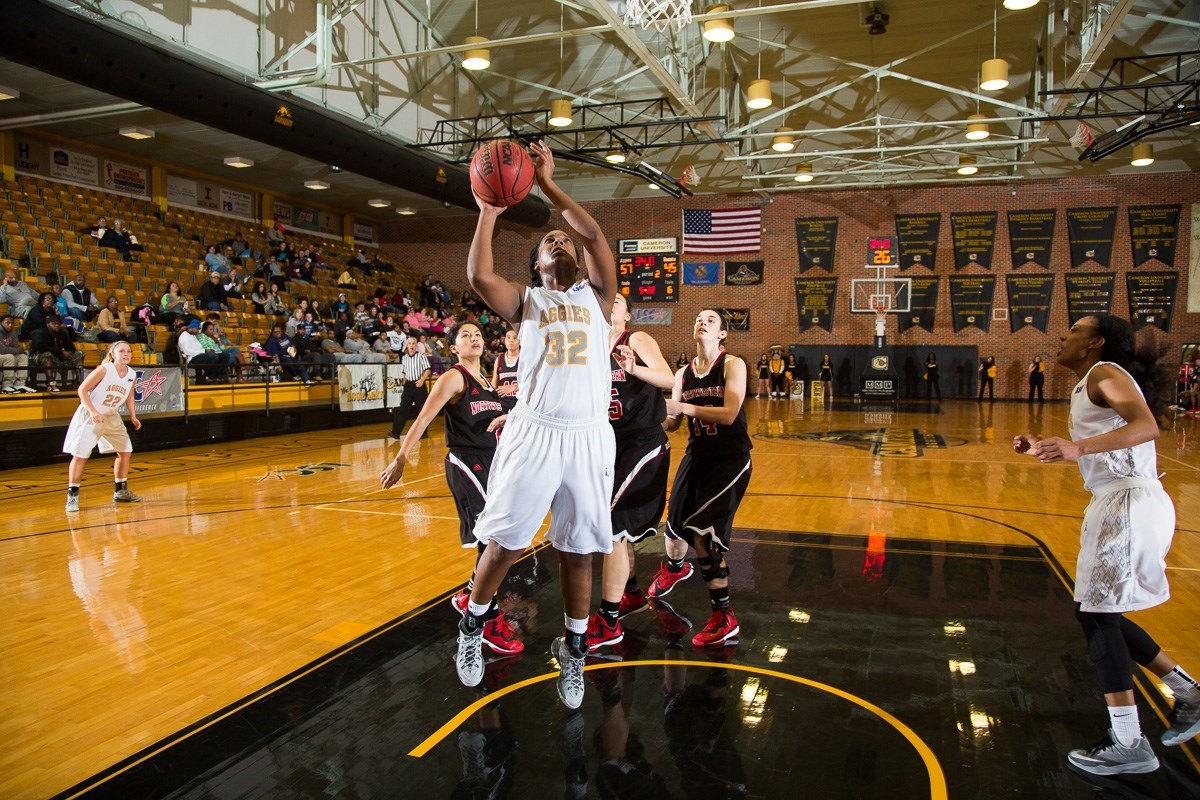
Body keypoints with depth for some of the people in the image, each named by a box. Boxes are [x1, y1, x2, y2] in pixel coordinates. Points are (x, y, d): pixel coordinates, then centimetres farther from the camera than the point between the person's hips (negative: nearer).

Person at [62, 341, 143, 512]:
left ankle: (121, 491, 20)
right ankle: (72, 496, 0)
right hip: (89, 416, -6)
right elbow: (82, 390, -16)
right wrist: (93, 411, -25)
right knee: (80, 455, -8)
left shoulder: (132, 375, 0)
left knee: (125, 451, 7)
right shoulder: (103, 370, -17)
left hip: (112, 417, 6)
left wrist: (133, 416, 3)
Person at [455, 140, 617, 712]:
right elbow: (478, 276, -9)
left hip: (589, 436, 1)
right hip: (533, 433, -1)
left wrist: (548, 185, 0)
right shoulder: (525, 301, 11)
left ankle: (573, 648, 27)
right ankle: (472, 628, 30)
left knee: (578, 551, 9)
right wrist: (489, 210, -4)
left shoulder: (595, 297, 14)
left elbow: (596, 237, -2)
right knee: (503, 544, 5)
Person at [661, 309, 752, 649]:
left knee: (703, 531, -16)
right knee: (675, 525, 10)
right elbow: (671, 423, 6)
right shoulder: (683, 373, 7)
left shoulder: (733, 364, -9)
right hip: (697, 456, 6)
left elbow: (728, 414, -22)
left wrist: (681, 407, -29)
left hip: (731, 459, -6)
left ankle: (725, 619, -6)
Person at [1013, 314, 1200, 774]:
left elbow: (1147, 426, -26)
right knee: (1097, 612, 16)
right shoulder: (1089, 386, 20)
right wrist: (1042, 451, 24)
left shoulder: (1105, 373, -8)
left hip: (1131, 502, -10)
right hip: (1116, 502, 10)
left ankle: (1128, 744, 1)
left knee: (1097, 613, -6)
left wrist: (1077, 447, -36)